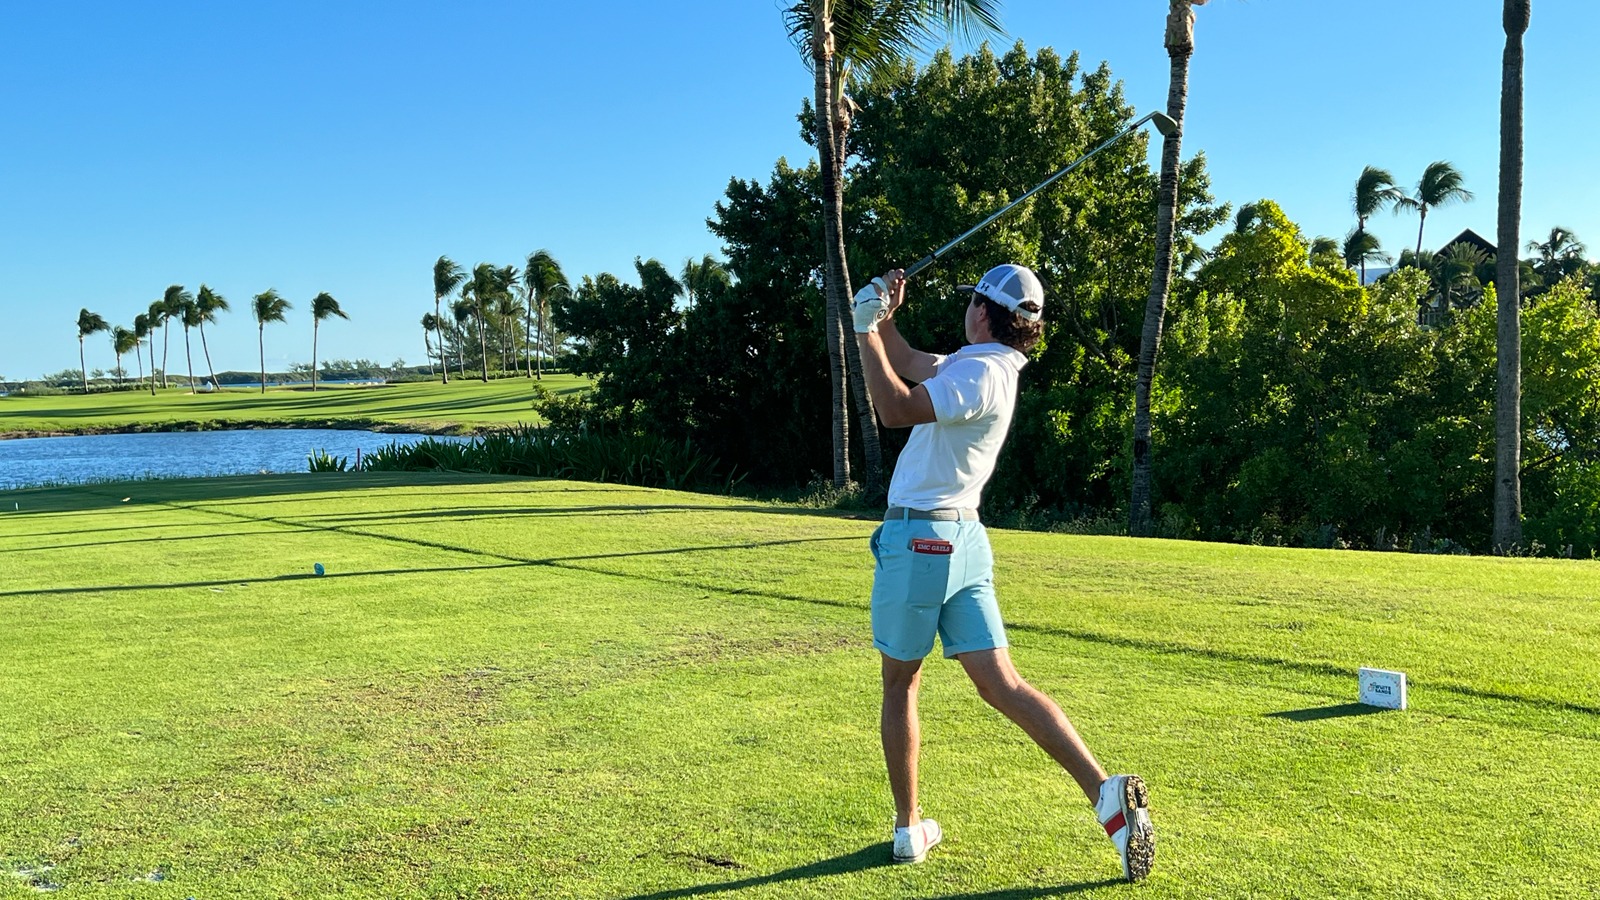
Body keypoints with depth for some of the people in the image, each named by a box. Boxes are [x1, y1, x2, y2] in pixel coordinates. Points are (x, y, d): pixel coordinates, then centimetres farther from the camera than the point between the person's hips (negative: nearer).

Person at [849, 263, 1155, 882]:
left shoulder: (981, 372, -15)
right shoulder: (978, 364, 15)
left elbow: (895, 408, -25)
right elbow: (909, 366, 29)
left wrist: (866, 330, -16)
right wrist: (885, 320, 14)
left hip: (917, 539, -8)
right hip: (965, 542, 8)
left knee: (900, 685, 8)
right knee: (1001, 683, 2)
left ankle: (909, 828, 16)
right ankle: (1104, 790, -10)